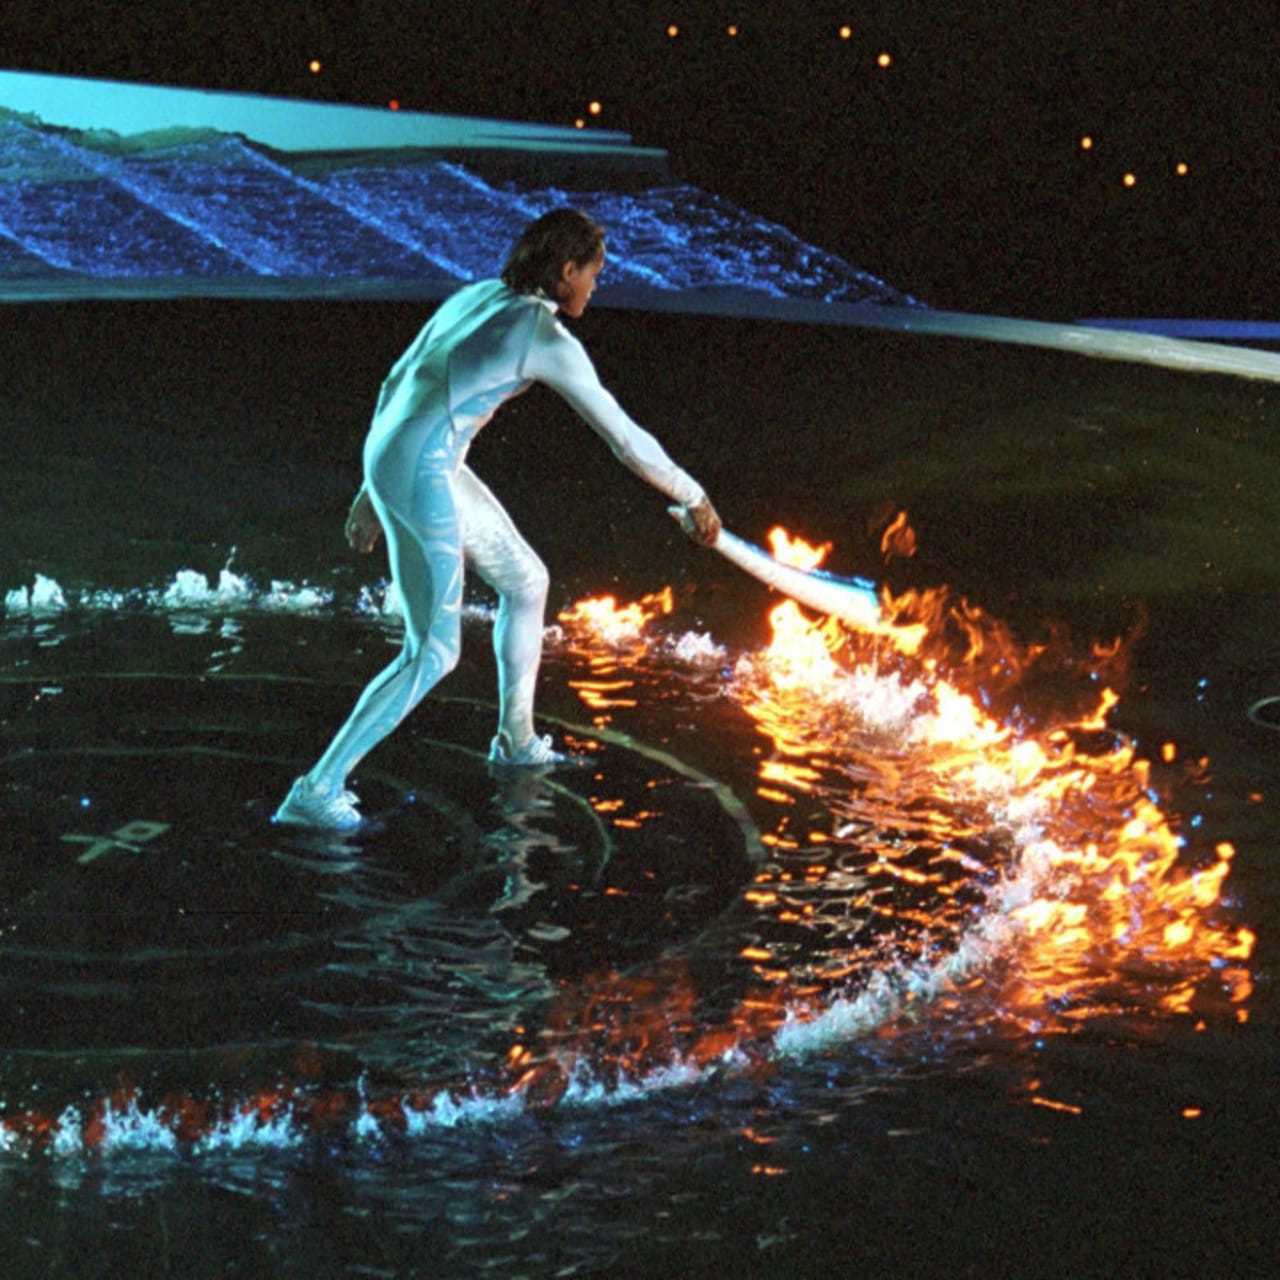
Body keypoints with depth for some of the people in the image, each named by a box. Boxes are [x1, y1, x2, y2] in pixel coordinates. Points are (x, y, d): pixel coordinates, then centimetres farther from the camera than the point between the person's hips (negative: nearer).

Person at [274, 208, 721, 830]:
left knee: (525, 580, 23)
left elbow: (396, 382, 17)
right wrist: (694, 499, 9)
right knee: (433, 652, -1)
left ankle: (517, 739, 39)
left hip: (387, 456, 9)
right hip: (421, 475, -9)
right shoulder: (548, 340, -10)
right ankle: (317, 790, -1)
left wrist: (374, 489, 23)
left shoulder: (476, 296, 13)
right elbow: (625, 438, -6)